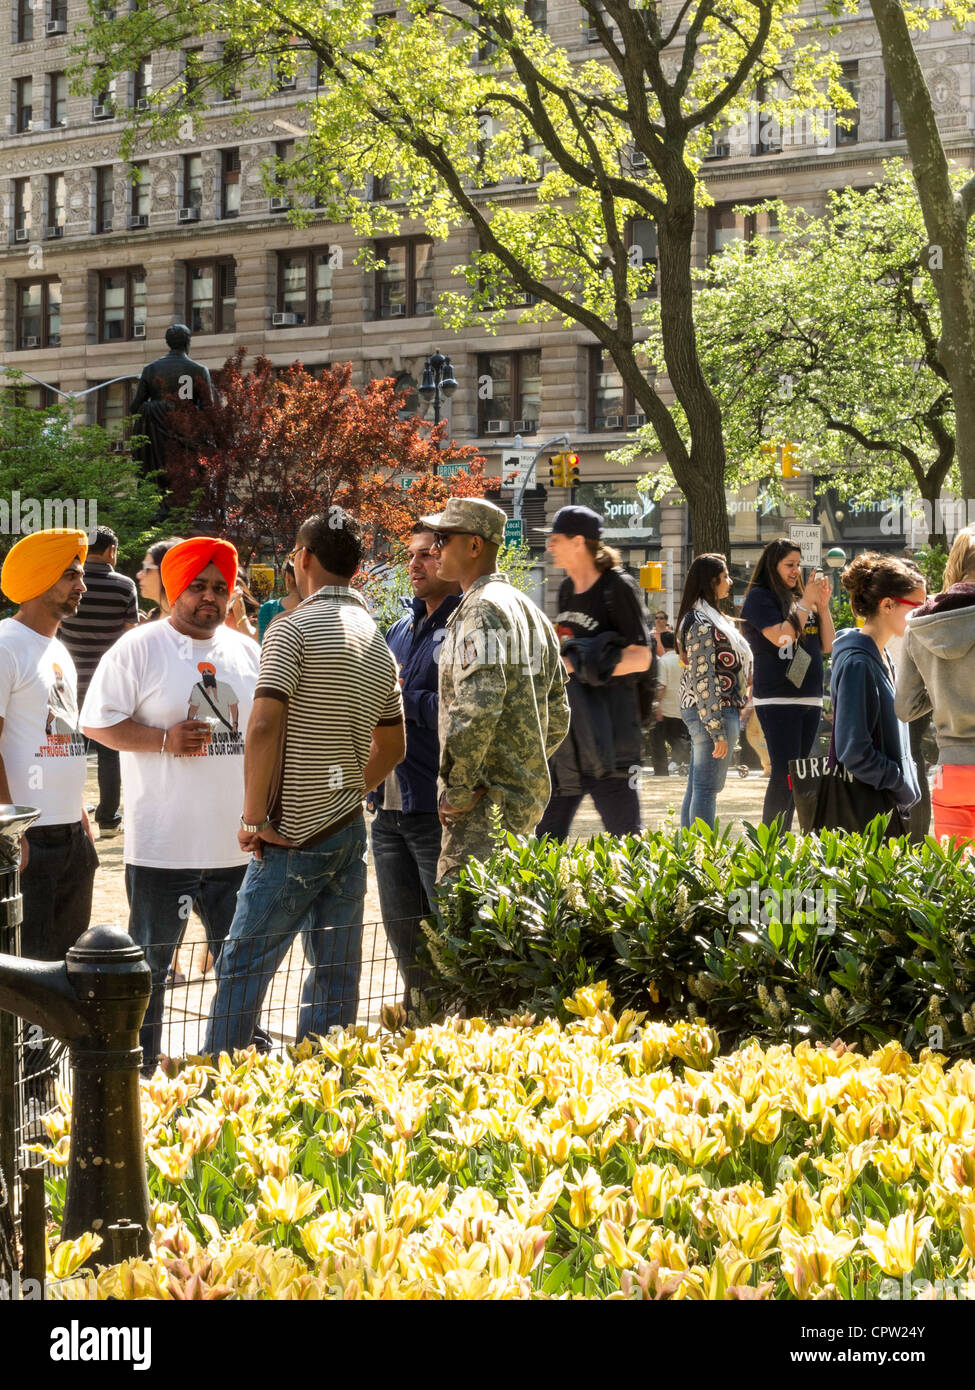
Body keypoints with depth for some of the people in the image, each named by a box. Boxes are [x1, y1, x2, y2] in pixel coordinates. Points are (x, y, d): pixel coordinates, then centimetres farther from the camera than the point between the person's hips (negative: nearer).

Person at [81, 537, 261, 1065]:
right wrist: (164, 739, -20)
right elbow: (97, 722, -8)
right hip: (162, 841, -5)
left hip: (235, 839, 5)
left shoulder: (246, 652, 12)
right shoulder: (139, 648, -5)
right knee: (150, 960, 3)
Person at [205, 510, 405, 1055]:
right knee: (337, 974, 10)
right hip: (351, 828, 7)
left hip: (295, 834, -7)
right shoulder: (379, 643, 12)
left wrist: (254, 815, -13)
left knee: (243, 968, -1)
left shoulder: (294, 628, -11)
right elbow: (392, 746, 20)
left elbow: (265, 726, -20)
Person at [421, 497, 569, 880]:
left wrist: (458, 789, -19)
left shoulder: (481, 609, -12)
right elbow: (557, 717, 22)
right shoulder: (530, 611, 19)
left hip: (487, 806, -10)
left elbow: (478, 705, -25)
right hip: (528, 797, 10)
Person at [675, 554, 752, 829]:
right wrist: (718, 730, -21)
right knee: (707, 788, -8)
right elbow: (703, 679, -20)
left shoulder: (706, 617, 16)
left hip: (699, 713, 10)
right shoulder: (703, 624, -16)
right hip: (713, 713, -10)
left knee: (696, 787, 13)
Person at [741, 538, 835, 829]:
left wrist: (823, 605, 3)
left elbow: (827, 646, 14)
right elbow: (781, 636, -17)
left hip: (810, 698, 7)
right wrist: (806, 603, -11)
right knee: (783, 773, -12)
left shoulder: (798, 596, 15)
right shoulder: (759, 597, -3)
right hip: (777, 699, -7)